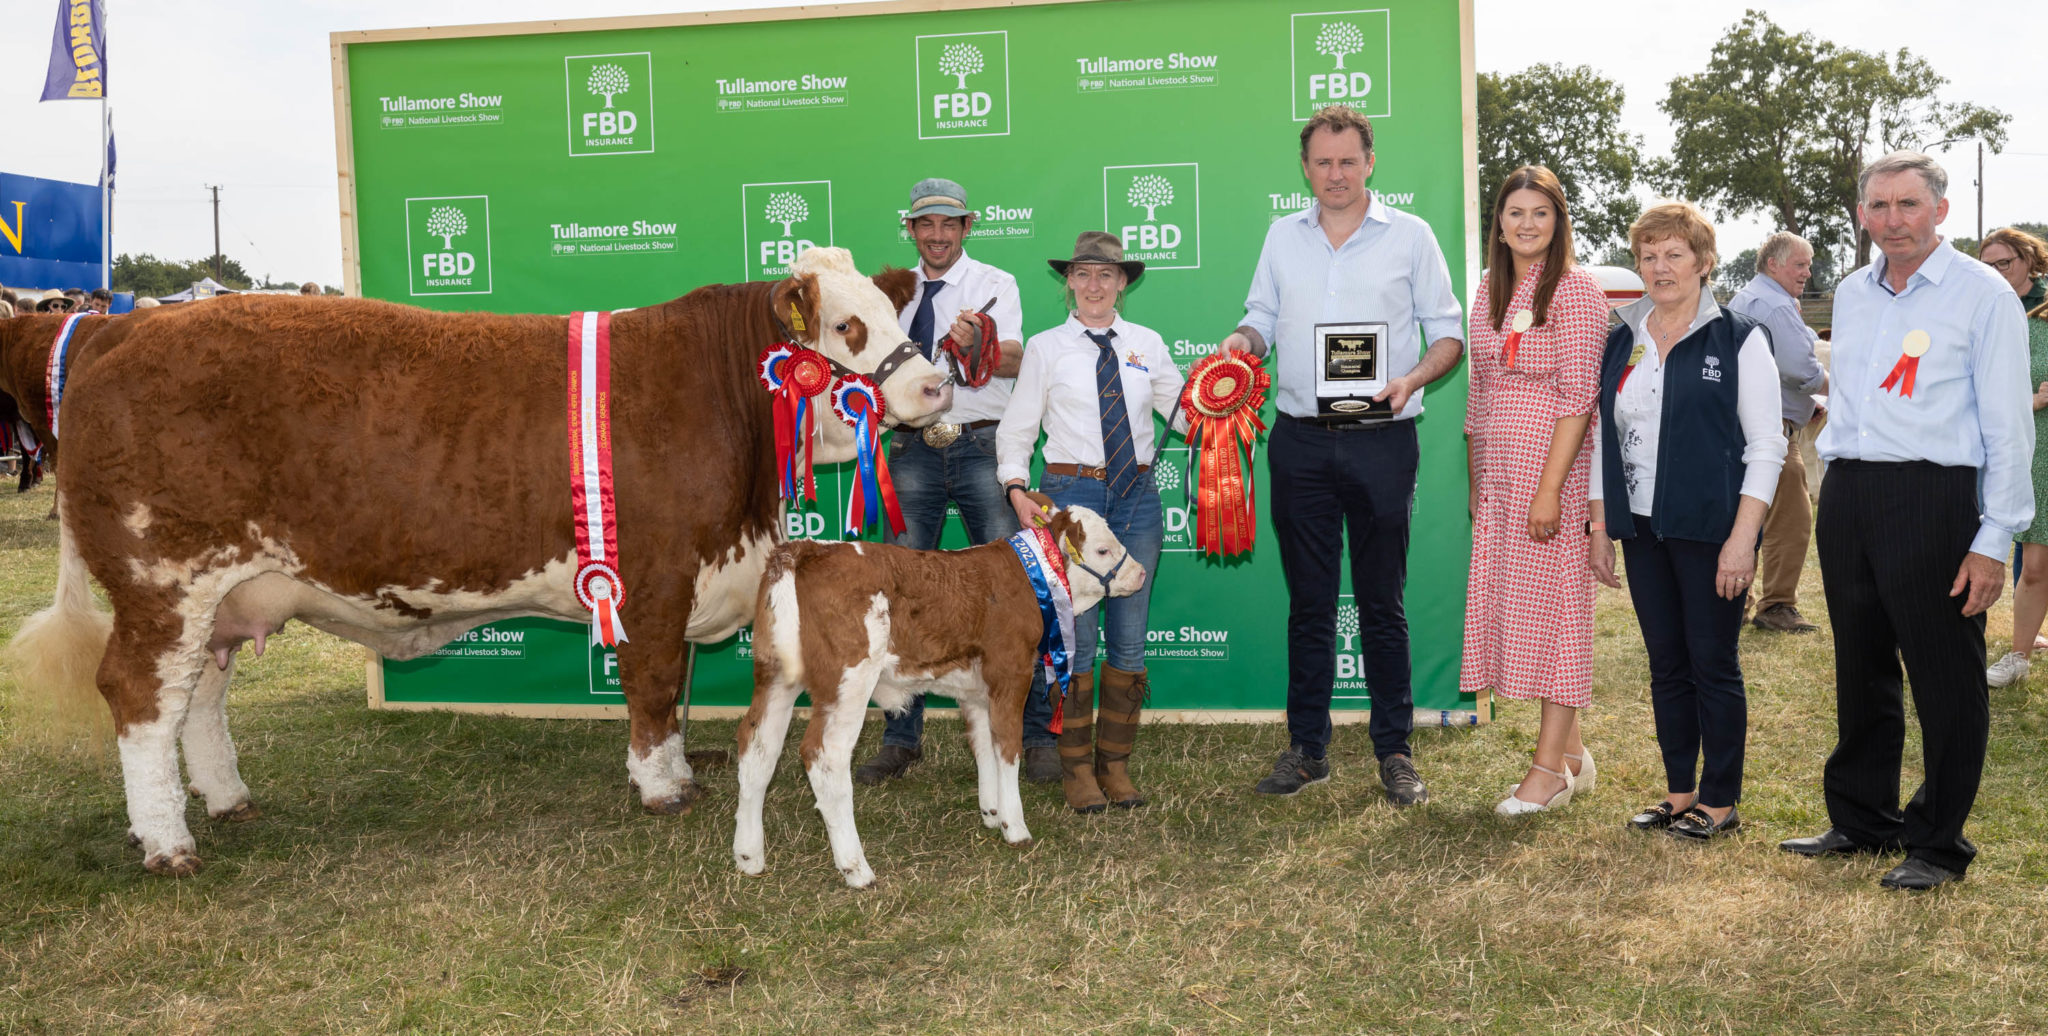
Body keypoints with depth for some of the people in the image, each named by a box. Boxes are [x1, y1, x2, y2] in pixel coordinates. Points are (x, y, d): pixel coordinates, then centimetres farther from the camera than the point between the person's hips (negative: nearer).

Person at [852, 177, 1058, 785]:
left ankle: (1037, 735, 3)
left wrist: (976, 344, -33)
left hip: (981, 446, -3)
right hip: (912, 452, 4)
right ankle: (901, 739, 14)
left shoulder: (995, 284, 3)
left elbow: (1012, 359, -13)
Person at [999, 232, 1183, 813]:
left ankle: (1116, 764, 18)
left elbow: (1184, 411, 13)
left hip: (1138, 497, 3)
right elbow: (1016, 431, 5)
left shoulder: (1147, 345, 11)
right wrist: (1017, 490, -8)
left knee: (1129, 639, 6)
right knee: (1075, 636, -2)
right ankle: (1076, 767, 12)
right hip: (1071, 494, -3)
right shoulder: (1045, 348, 5)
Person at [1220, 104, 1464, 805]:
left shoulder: (1410, 235, 4)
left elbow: (1449, 331, 5)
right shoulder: (1283, 236, 13)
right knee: (1308, 601, 7)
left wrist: (1415, 377, -14)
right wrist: (1239, 343, -6)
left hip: (1382, 440, -2)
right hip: (1300, 440, 3)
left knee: (1382, 602, 2)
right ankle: (1307, 747, 16)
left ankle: (1394, 750, 12)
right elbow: (1262, 320, 17)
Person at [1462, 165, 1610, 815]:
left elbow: (1579, 396, -14)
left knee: (1552, 601, -2)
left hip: (1553, 468, -7)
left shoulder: (1575, 289, -7)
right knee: (1509, 600, 8)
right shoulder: (1488, 292, 14)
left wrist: (1550, 487, -20)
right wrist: (1476, 481, 14)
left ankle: (1550, 767, 6)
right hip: (1497, 472, 7)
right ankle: (1571, 751, 21)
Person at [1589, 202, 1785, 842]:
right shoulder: (1622, 343, 10)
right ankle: (1679, 792, 22)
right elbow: (1603, 441, 14)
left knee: (1713, 665, 2)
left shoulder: (1739, 340, -4)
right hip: (1641, 528, 5)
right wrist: (1599, 529, 9)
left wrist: (1742, 539, -15)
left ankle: (1720, 802, 14)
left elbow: (1767, 445, -7)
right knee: (1666, 664, 11)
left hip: (1710, 529, -5)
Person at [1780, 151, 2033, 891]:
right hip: (1847, 496, 6)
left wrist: (1994, 541, -12)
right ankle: (1862, 821, 27)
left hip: (1931, 497, -6)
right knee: (1861, 671, 14)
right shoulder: (1851, 294, 13)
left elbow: (2008, 427, -7)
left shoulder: (1982, 293, -5)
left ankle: (1938, 844, 14)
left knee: (1946, 682, 1)